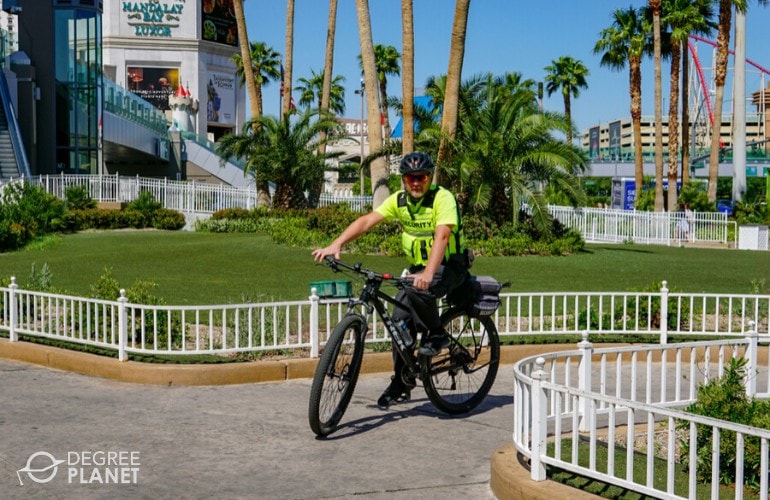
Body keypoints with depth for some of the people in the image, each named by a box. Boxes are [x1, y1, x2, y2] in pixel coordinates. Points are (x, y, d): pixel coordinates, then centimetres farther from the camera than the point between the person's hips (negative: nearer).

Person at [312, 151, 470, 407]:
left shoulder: (443, 198, -19)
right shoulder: (399, 199, -1)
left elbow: (442, 235, -34)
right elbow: (367, 220, -10)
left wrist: (428, 274, -49)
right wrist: (336, 244, -24)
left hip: (450, 266, -7)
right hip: (418, 266, 7)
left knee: (418, 290, -36)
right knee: (401, 319, -3)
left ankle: (437, 334, -9)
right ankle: (402, 382, 11)